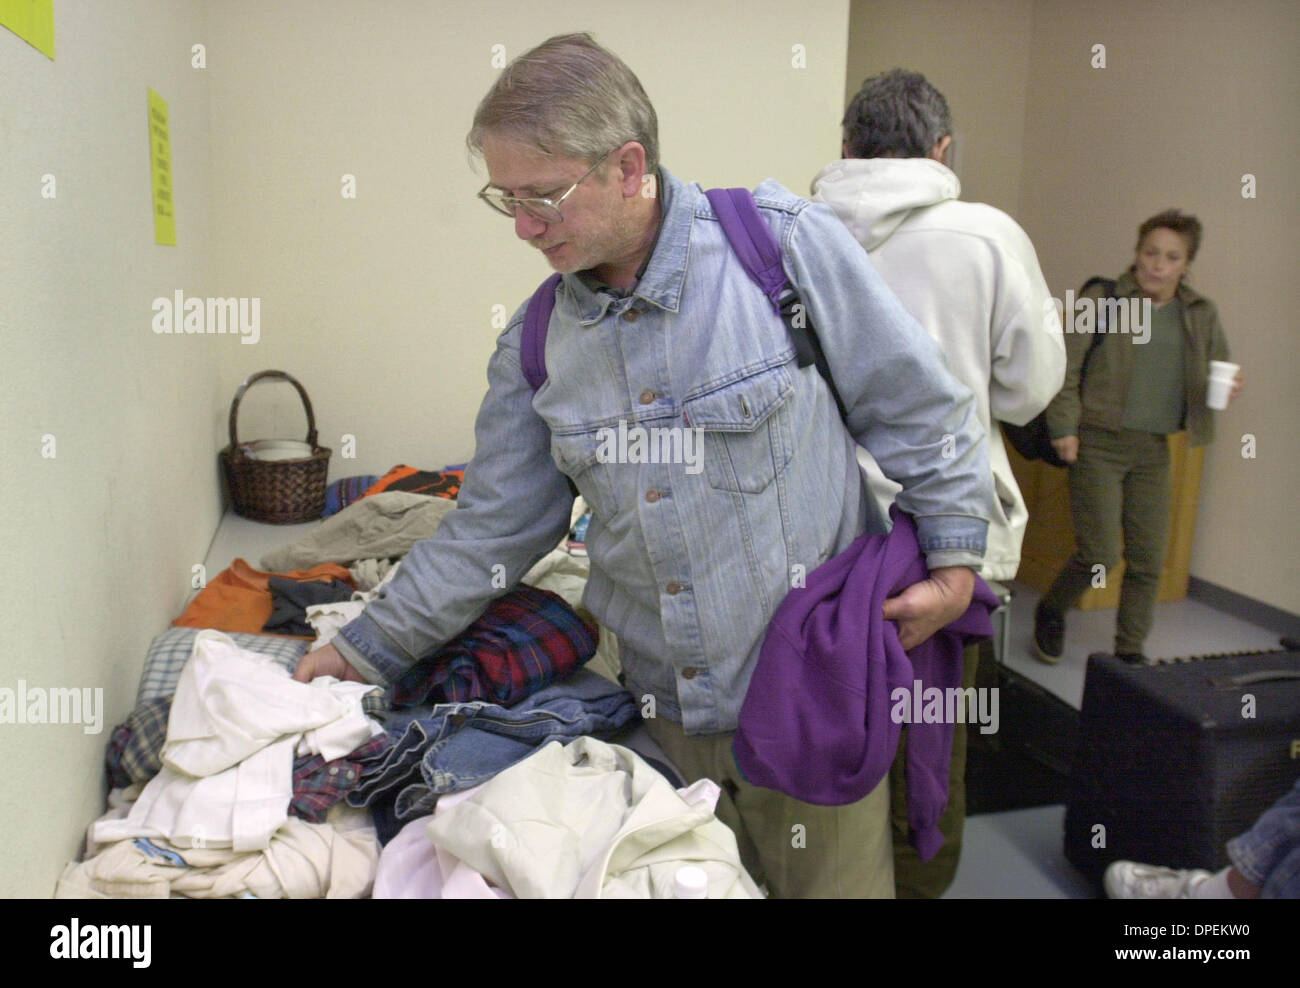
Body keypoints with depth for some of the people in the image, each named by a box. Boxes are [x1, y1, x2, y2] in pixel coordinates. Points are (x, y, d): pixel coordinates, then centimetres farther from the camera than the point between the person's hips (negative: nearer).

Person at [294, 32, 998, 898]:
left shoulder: (787, 244, -13)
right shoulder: (537, 342, 1)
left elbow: (920, 408, -4)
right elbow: (492, 528, 7)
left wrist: (955, 559, -3)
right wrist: (368, 649, 8)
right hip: (665, 707, 4)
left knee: (833, 877, 10)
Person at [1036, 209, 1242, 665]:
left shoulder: (1201, 314, 11)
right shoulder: (1102, 300, -3)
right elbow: (1065, 367, -5)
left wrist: (1226, 389, -4)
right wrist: (1064, 427, -11)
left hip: (1154, 451, 5)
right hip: (1098, 443, -5)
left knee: (1149, 558, 5)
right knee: (1100, 553, -7)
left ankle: (1130, 651, 21)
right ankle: (1050, 611, 23)